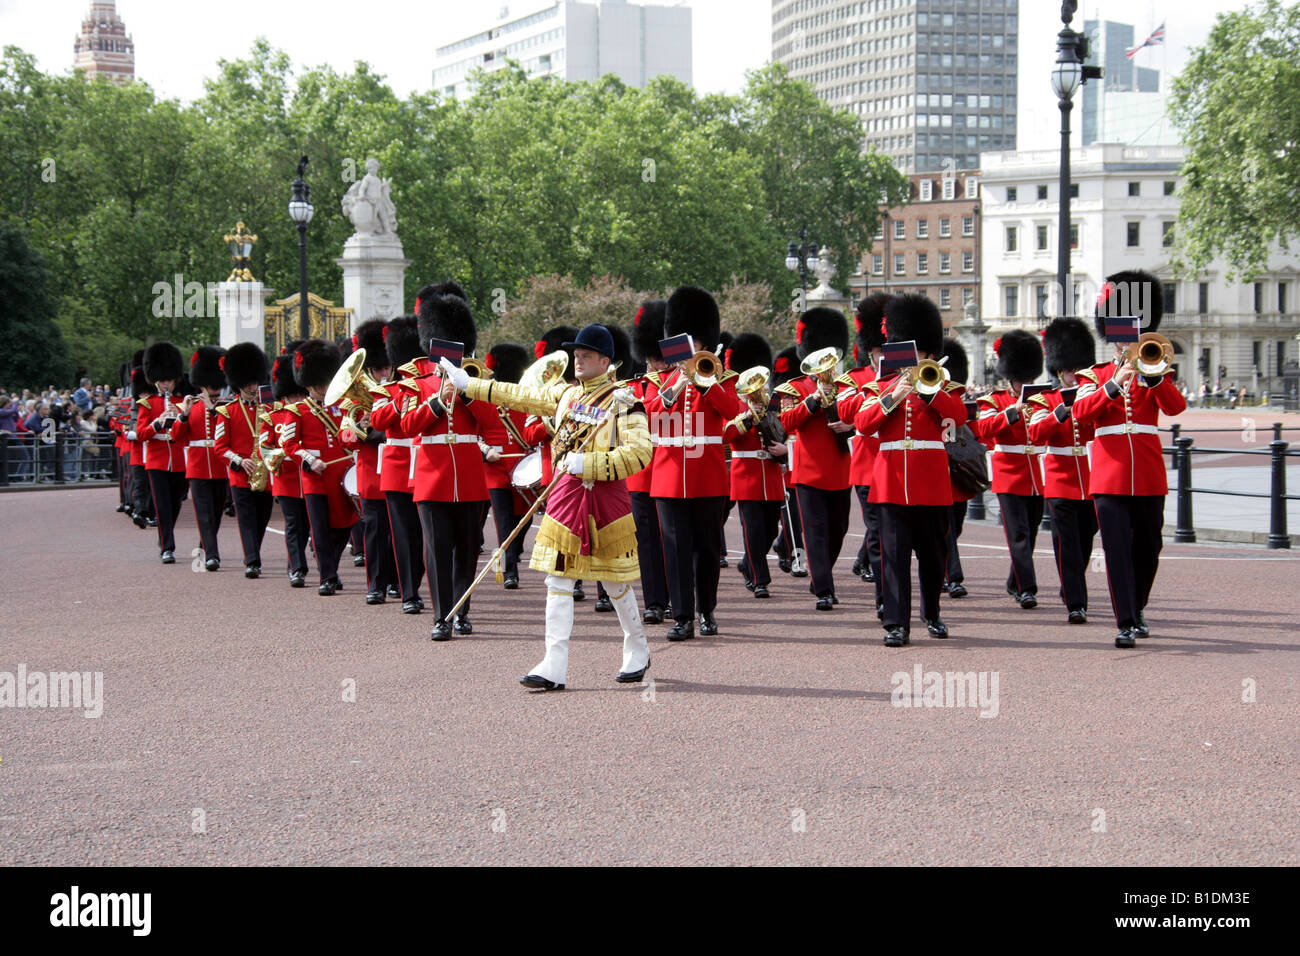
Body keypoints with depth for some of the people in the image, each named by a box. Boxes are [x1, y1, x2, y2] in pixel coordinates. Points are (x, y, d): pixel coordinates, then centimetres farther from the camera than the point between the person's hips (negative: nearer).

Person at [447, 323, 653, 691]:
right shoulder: (565, 394, 10)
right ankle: (555, 667, -3)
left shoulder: (622, 401, -9)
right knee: (558, 581, -1)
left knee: (616, 582, 6)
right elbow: (520, 396, 19)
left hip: (605, 494, -5)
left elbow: (639, 452, -18)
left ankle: (638, 652, 27)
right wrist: (468, 384, 20)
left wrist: (589, 464, -23)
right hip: (565, 492, 5)